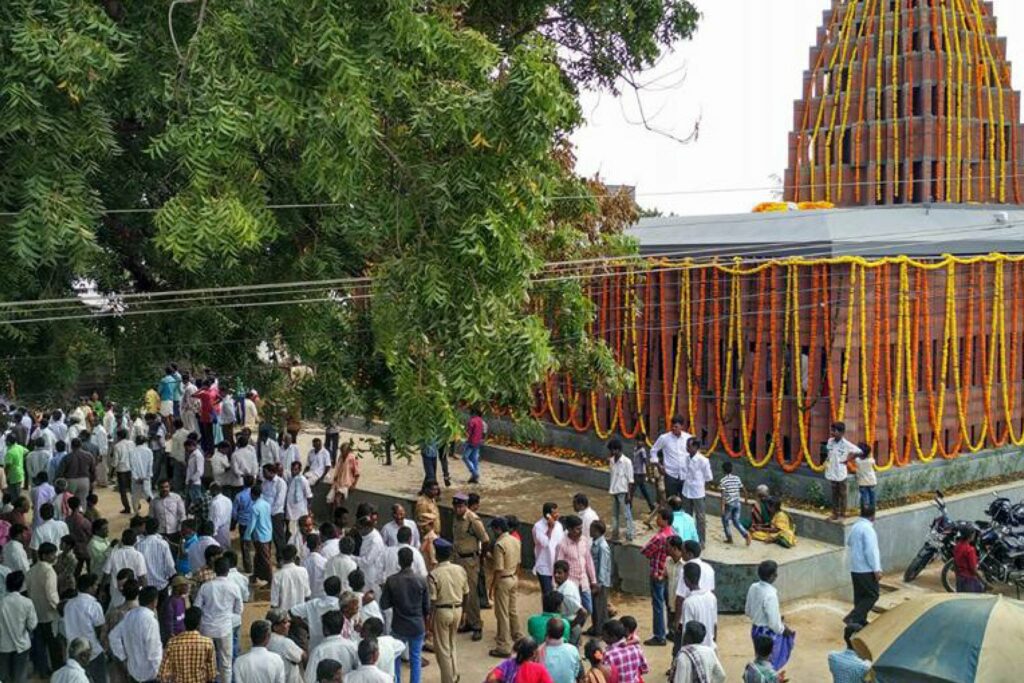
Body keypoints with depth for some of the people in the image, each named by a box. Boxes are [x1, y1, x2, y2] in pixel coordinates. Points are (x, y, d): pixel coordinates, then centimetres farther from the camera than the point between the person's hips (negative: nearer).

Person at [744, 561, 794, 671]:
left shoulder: (753, 587, -6)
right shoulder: (770, 595, -29)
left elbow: (748, 612, 7)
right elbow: (774, 623, -25)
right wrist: (784, 629, -6)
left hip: (755, 630, 7)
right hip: (768, 634, -7)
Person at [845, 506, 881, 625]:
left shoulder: (855, 527, 10)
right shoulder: (868, 529, -18)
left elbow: (849, 542, 29)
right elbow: (871, 550, -23)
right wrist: (877, 570, -21)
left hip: (855, 569, 9)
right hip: (866, 570, -9)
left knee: (860, 596, 15)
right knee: (872, 596, -2)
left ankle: (861, 621, 20)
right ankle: (853, 618, -11)